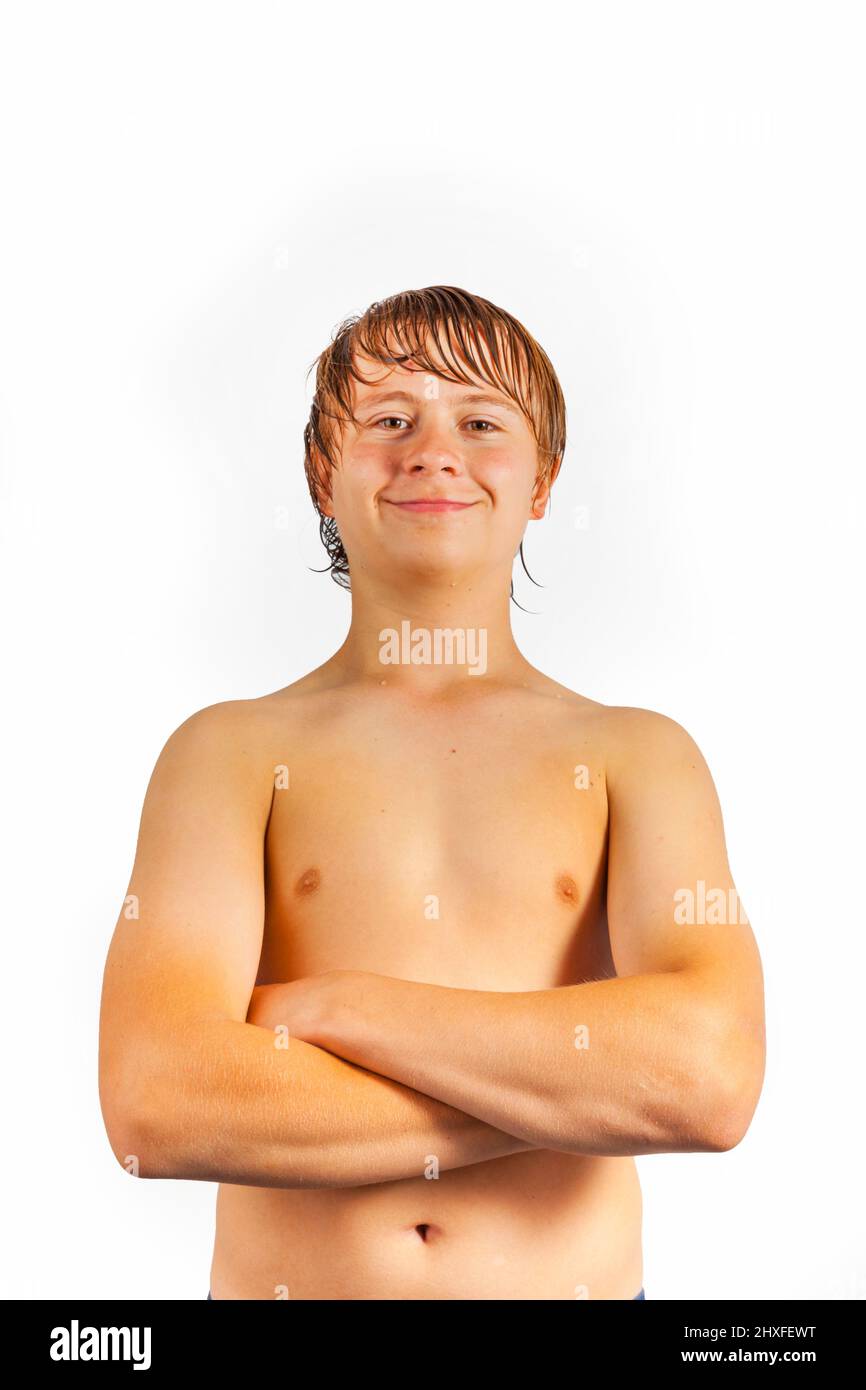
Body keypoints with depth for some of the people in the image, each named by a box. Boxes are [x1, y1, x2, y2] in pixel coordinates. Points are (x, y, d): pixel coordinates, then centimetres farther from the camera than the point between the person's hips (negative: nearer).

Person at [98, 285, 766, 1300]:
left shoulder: (639, 756, -2)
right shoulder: (230, 750, -4)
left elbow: (712, 1080, -17)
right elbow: (155, 1108, -17)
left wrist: (329, 1004, -17)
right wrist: (586, 1091, -17)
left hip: (575, 1278, 1)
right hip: (284, 1278, 0)